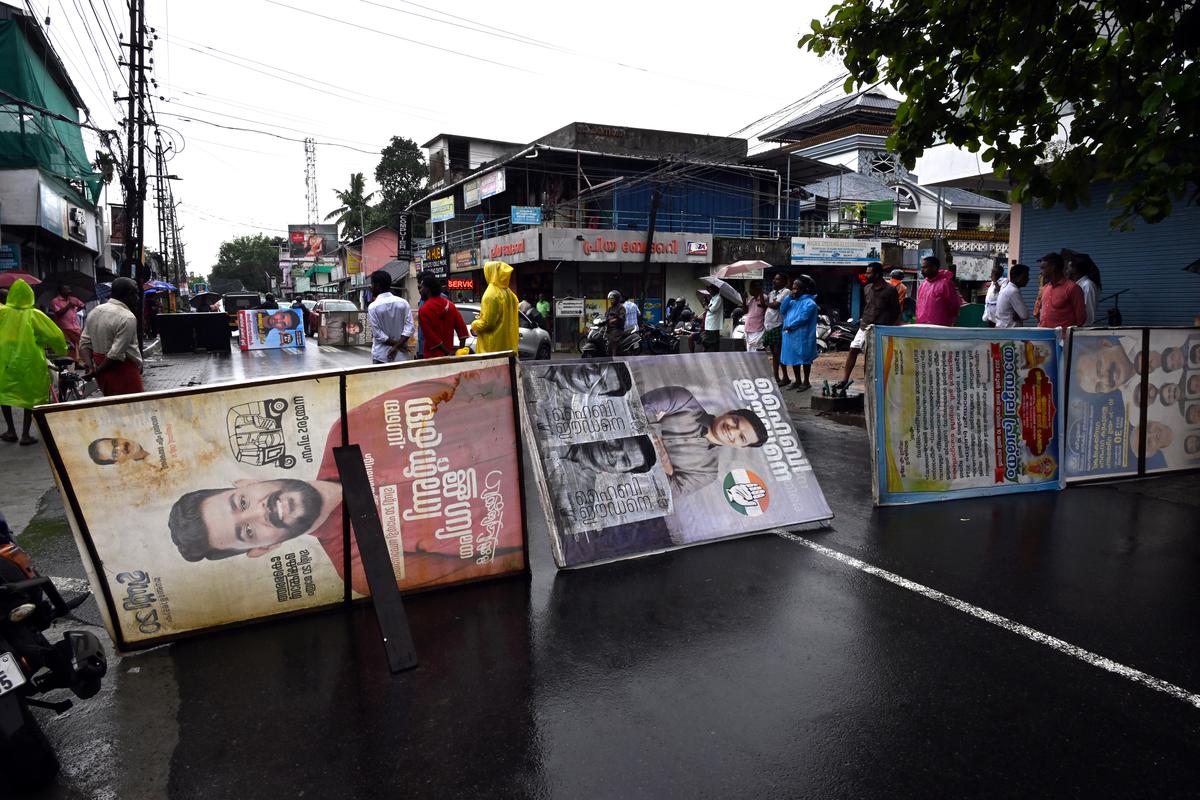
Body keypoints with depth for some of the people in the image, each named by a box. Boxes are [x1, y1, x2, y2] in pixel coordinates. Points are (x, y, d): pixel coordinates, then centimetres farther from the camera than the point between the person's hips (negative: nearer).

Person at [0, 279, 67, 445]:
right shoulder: (34, 315, -9)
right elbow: (56, 335, -8)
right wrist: (62, 350, 9)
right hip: (30, 363, -1)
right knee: (31, 396, 9)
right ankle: (25, 435, 6)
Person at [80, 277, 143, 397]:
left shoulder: (94, 311, 8)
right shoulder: (127, 318, -18)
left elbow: (84, 343, 7)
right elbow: (116, 354, -22)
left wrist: (90, 366, -3)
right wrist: (97, 372, -12)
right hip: (123, 374, -9)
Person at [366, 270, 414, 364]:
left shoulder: (373, 307, -9)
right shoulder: (403, 303, 0)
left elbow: (378, 334, -12)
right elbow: (409, 328, -6)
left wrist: (395, 344, -5)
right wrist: (397, 345, -9)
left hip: (381, 356, -3)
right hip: (401, 355, 3)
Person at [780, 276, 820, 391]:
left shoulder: (809, 303, -11)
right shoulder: (792, 301, 14)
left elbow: (803, 318, -19)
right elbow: (782, 310, 5)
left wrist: (790, 326, -14)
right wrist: (788, 298, -4)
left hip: (803, 337, -8)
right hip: (791, 336, 8)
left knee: (804, 359, 1)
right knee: (794, 359, 13)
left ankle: (806, 382, 10)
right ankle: (798, 381, 23)